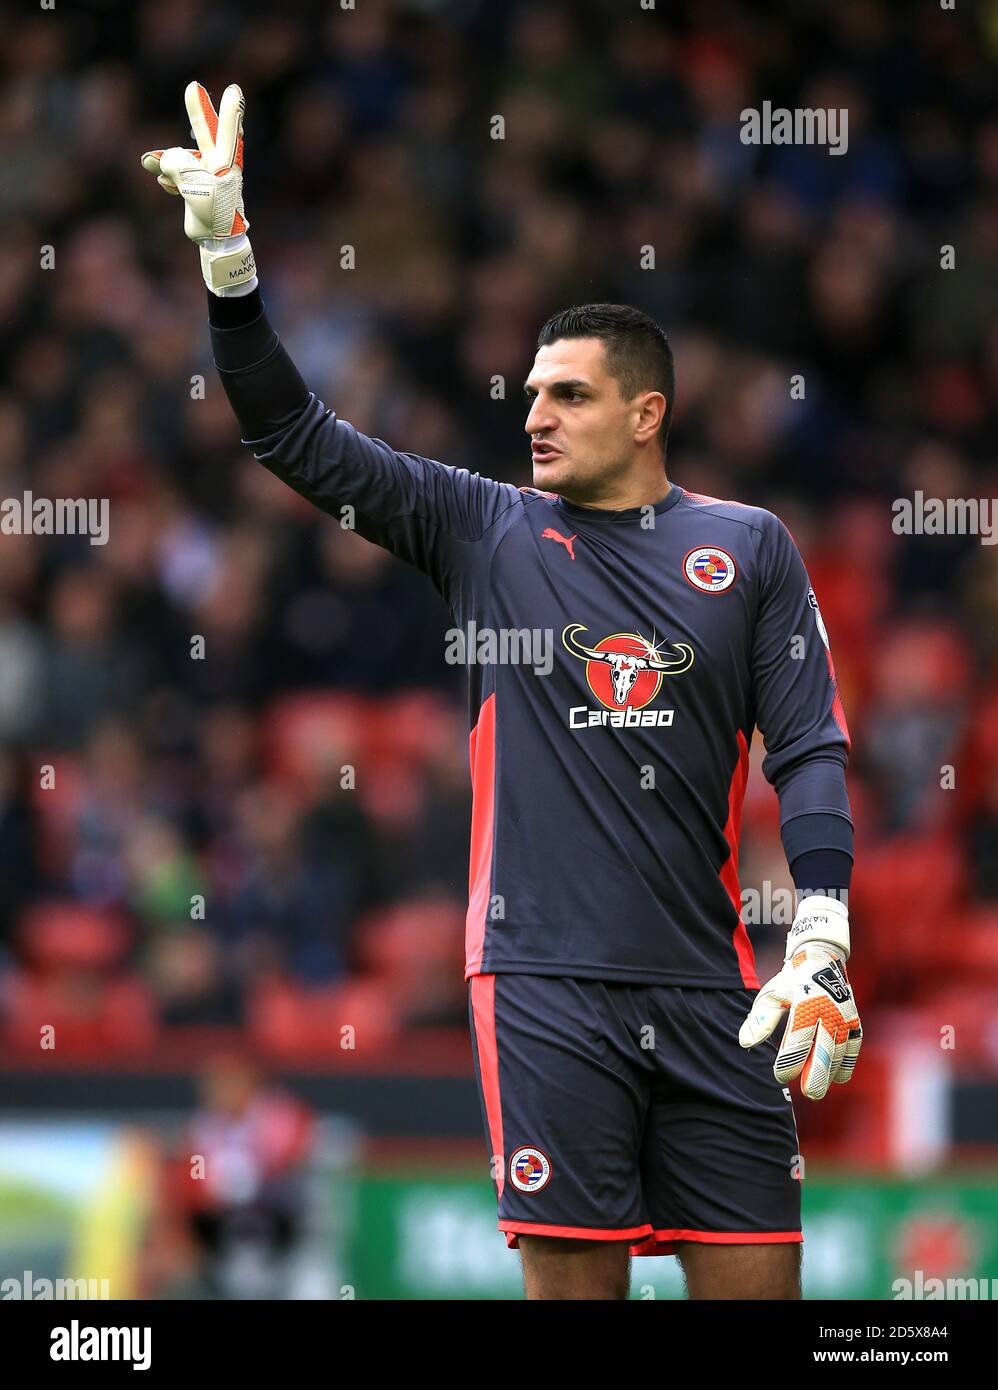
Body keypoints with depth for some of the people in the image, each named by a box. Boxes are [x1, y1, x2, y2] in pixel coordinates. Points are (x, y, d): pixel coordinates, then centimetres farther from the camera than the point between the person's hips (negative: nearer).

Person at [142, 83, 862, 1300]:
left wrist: (823, 943, -7)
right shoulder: (482, 529, 8)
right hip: (544, 981, -1)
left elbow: (809, 749, 5)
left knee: (754, 1279, -1)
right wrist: (227, 256, -3)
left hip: (710, 993, 1)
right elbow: (295, 436, 7)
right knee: (573, 1277, -4)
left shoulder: (748, 547, 8)